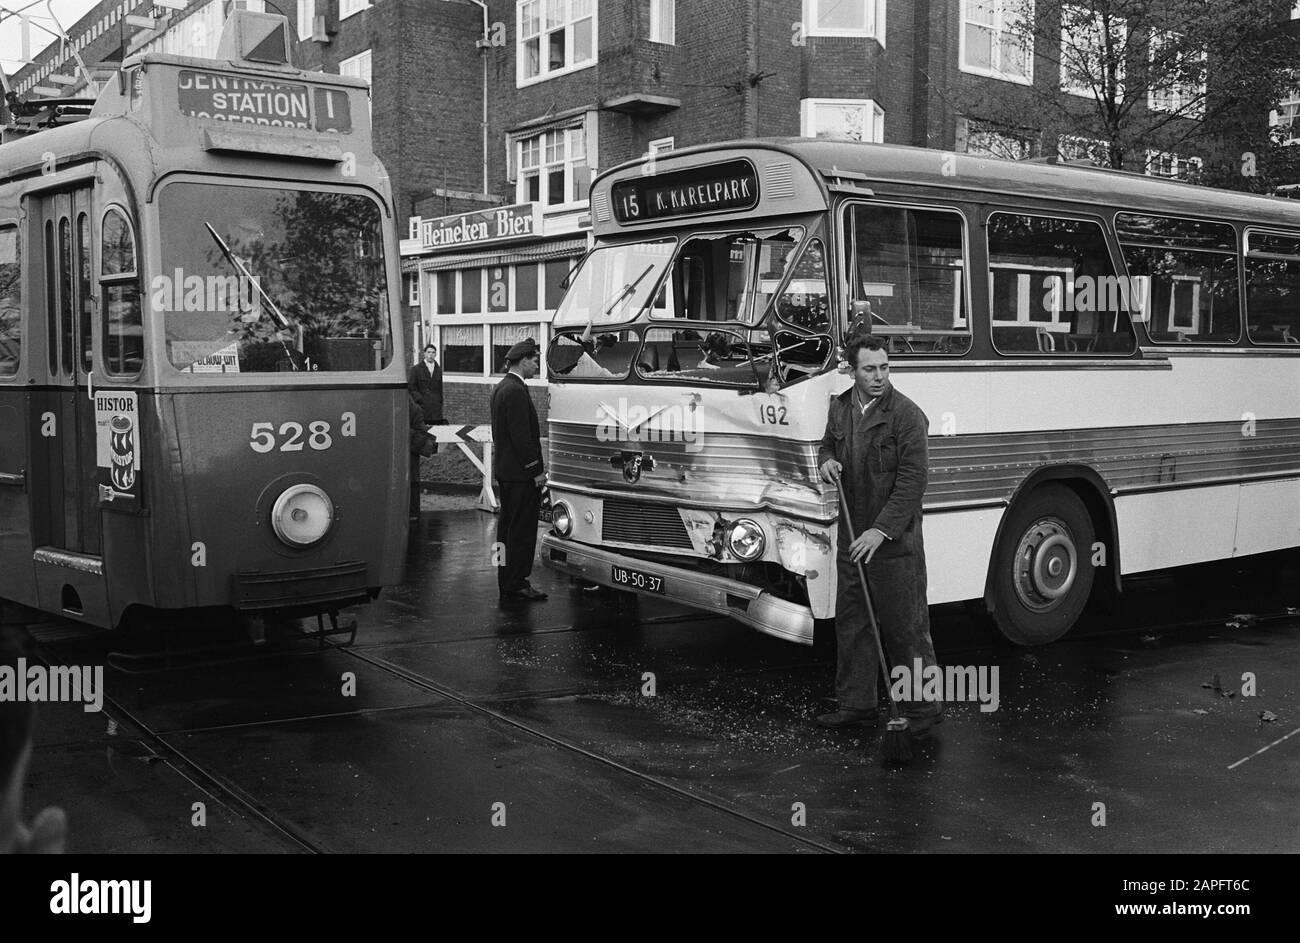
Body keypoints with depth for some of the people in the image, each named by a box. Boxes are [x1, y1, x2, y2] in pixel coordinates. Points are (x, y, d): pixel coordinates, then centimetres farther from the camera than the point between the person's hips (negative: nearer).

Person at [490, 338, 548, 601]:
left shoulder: (501, 387, 14)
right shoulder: (516, 391, -18)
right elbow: (521, 436, -22)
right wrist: (536, 471, -17)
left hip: (504, 470, 11)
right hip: (520, 472, -10)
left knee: (508, 527, 14)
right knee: (522, 530, -4)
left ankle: (507, 582, 21)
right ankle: (516, 584, -1)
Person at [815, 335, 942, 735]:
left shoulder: (906, 414, -12)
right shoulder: (840, 407, 8)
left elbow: (913, 480, -16)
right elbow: (828, 444, 26)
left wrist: (881, 530, -21)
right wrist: (827, 461, 0)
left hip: (894, 541, -6)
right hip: (852, 537, 7)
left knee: (904, 627, 0)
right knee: (851, 622, 13)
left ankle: (923, 709, 12)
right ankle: (856, 704, 24)